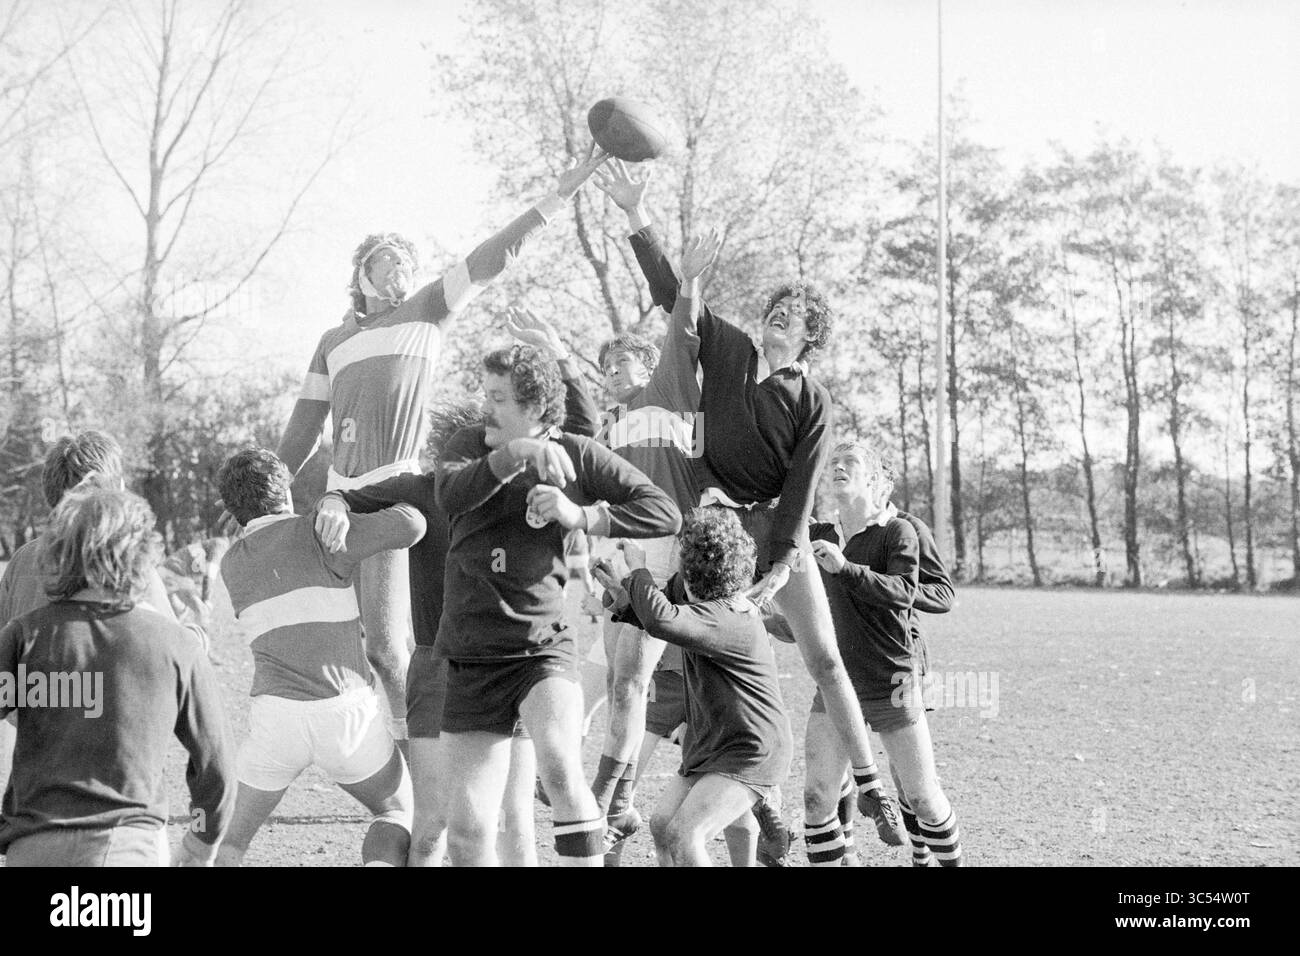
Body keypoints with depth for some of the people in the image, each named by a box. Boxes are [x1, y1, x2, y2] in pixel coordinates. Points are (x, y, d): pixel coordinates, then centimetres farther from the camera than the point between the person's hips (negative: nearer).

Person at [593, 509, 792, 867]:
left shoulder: (725, 618, -25)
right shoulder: (726, 606, 8)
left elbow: (661, 620, -41)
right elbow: (670, 616, 28)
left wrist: (638, 570, -24)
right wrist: (625, 594, 15)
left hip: (751, 756, -10)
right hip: (709, 747, 11)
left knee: (682, 837, -22)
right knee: (662, 826, 7)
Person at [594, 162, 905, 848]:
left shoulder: (814, 404, -2)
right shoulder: (726, 351, 3)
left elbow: (801, 489, -11)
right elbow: (670, 290, -2)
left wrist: (782, 565, -22)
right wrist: (637, 217, -12)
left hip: (777, 528, -1)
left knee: (824, 658, -4)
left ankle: (870, 786, 3)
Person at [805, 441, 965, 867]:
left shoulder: (897, 531, -5)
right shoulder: (818, 535, 7)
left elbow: (903, 592, -20)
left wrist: (844, 567, -32)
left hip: (890, 687, -3)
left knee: (923, 799, 4)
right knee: (818, 798, -5)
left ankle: (952, 860, 26)